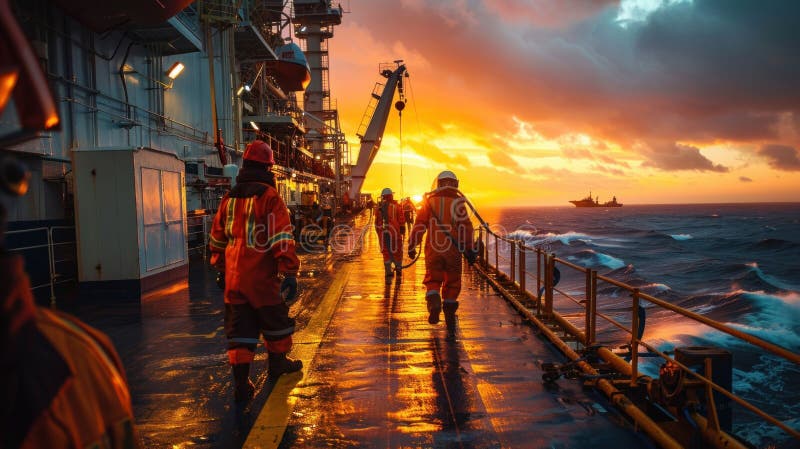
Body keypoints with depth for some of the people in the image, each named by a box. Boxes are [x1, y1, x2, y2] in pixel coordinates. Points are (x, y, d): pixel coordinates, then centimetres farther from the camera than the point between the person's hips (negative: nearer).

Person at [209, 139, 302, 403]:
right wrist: (289, 273, -15)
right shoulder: (269, 196, -11)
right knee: (274, 320, 17)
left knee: (239, 327, 7)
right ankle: (277, 364, 34)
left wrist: (220, 266, 29)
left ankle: (241, 383, 6)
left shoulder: (229, 198, 8)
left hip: (234, 276, 5)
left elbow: (217, 237, 17)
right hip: (263, 275, -5)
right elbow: (282, 239, -17)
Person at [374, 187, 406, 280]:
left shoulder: (378, 207, 6)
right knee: (397, 250, 13)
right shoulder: (396, 206, -3)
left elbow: (377, 221, 10)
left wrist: (378, 232, 19)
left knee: (386, 252, 8)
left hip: (382, 232, 2)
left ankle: (388, 272, 7)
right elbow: (401, 220, -2)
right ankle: (398, 267, 25)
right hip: (394, 231, -2)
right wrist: (403, 230, 7)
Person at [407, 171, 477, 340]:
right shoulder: (458, 202, 2)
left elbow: (419, 225, -1)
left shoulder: (430, 201, 3)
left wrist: (411, 246, 3)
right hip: (453, 250, 0)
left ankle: (434, 304, -21)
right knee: (452, 285, 10)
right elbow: (466, 227, -6)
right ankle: (450, 327, 13)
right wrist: (470, 250, -5)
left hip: (433, 250, 0)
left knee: (432, 281, 11)